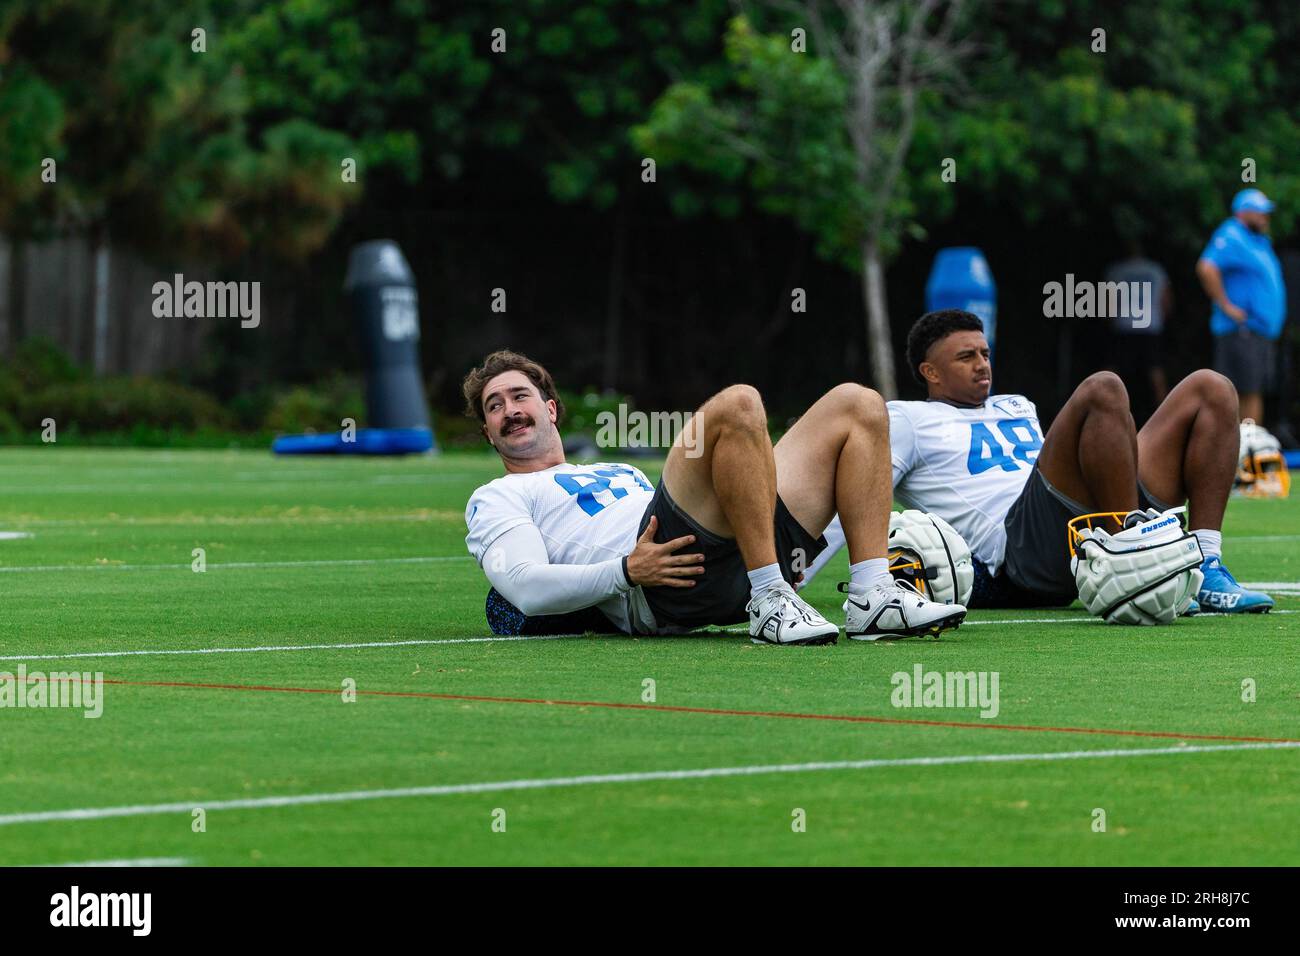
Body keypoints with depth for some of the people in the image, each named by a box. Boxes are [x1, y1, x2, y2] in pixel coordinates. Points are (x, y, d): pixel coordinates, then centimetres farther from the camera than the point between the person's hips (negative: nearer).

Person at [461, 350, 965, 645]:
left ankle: (872, 597, -11)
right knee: (736, 405, -27)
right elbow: (526, 588, 1)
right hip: (654, 595, -8)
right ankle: (770, 602, -30)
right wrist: (626, 572, -16)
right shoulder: (495, 500, 20)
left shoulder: (623, 474, 43)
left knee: (857, 406, 5)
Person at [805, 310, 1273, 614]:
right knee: (1102, 389, -28)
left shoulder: (1018, 409, 36)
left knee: (1211, 389, 1)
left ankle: (1206, 571, -11)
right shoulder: (909, 420, 15)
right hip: (1013, 550, -8)